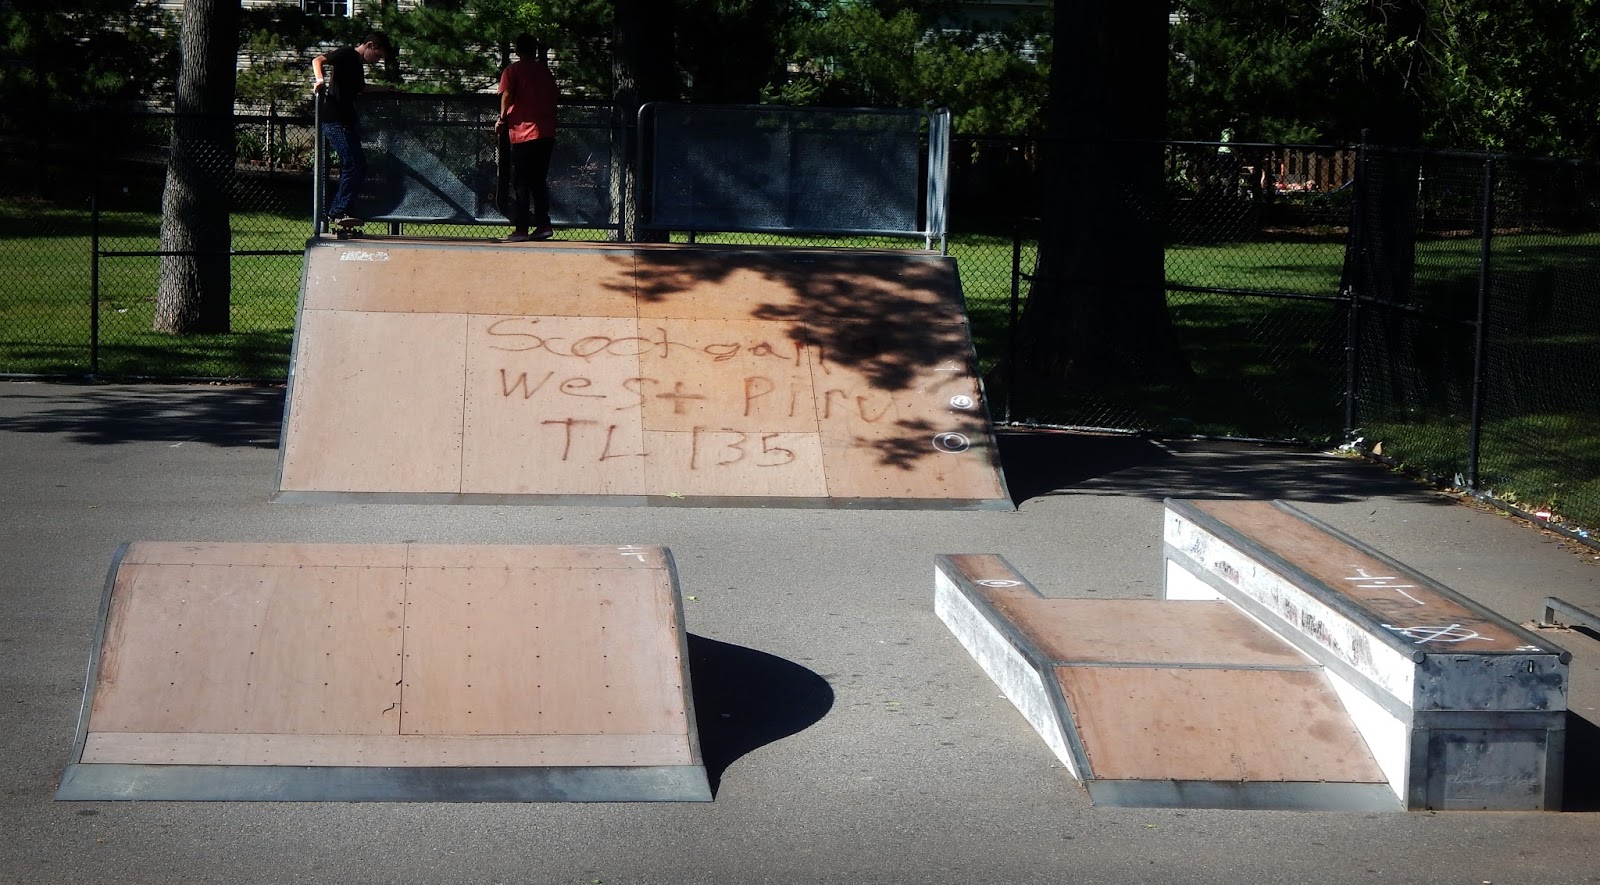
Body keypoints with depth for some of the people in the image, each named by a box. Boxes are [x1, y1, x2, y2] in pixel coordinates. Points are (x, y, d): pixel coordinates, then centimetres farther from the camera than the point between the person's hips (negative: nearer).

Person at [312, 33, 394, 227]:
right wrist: (320, 79, -36)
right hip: (336, 121, -10)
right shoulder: (347, 54, -6)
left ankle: (335, 210, 14)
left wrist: (384, 89, 43)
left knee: (358, 166, 11)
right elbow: (318, 60, -19)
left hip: (347, 121, 10)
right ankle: (338, 211, -12)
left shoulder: (358, 64, 21)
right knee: (353, 165, -14)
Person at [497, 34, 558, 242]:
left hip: (523, 133, -5)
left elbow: (507, 95, -12)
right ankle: (543, 225, 5)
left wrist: (502, 119, -3)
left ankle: (521, 228, -5)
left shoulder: (513, 70, 0)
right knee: (539, 181, 12)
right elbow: (554, 98, 13)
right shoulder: (545, 71, 15)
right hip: (547, 133, 5)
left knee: (520, 183, -1)